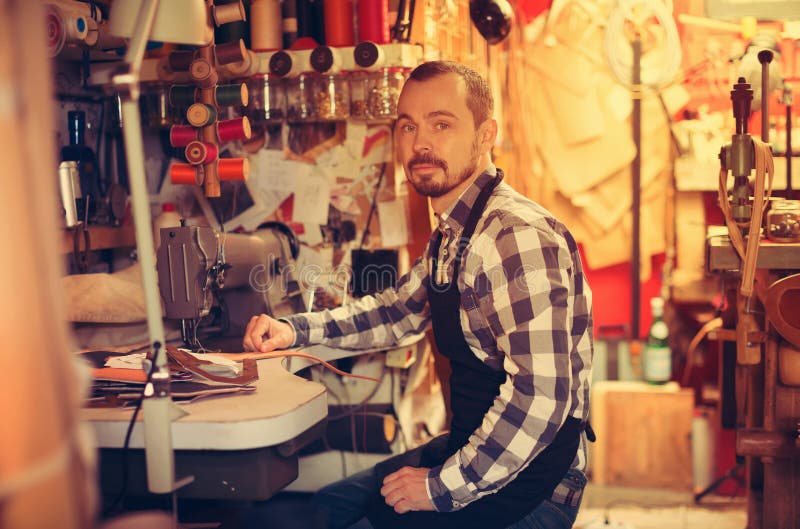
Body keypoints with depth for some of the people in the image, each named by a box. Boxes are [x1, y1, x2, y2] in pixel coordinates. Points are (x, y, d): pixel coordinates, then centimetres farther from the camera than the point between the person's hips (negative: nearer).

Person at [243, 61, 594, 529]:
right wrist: (296, 330, 9)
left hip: (530, 483, -9)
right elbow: (399, 309, 22)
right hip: (470, 450, 9)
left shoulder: (519, 238, -24)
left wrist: (445, 488, -20)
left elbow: (540, 397, -30)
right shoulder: (452, 236, 6)